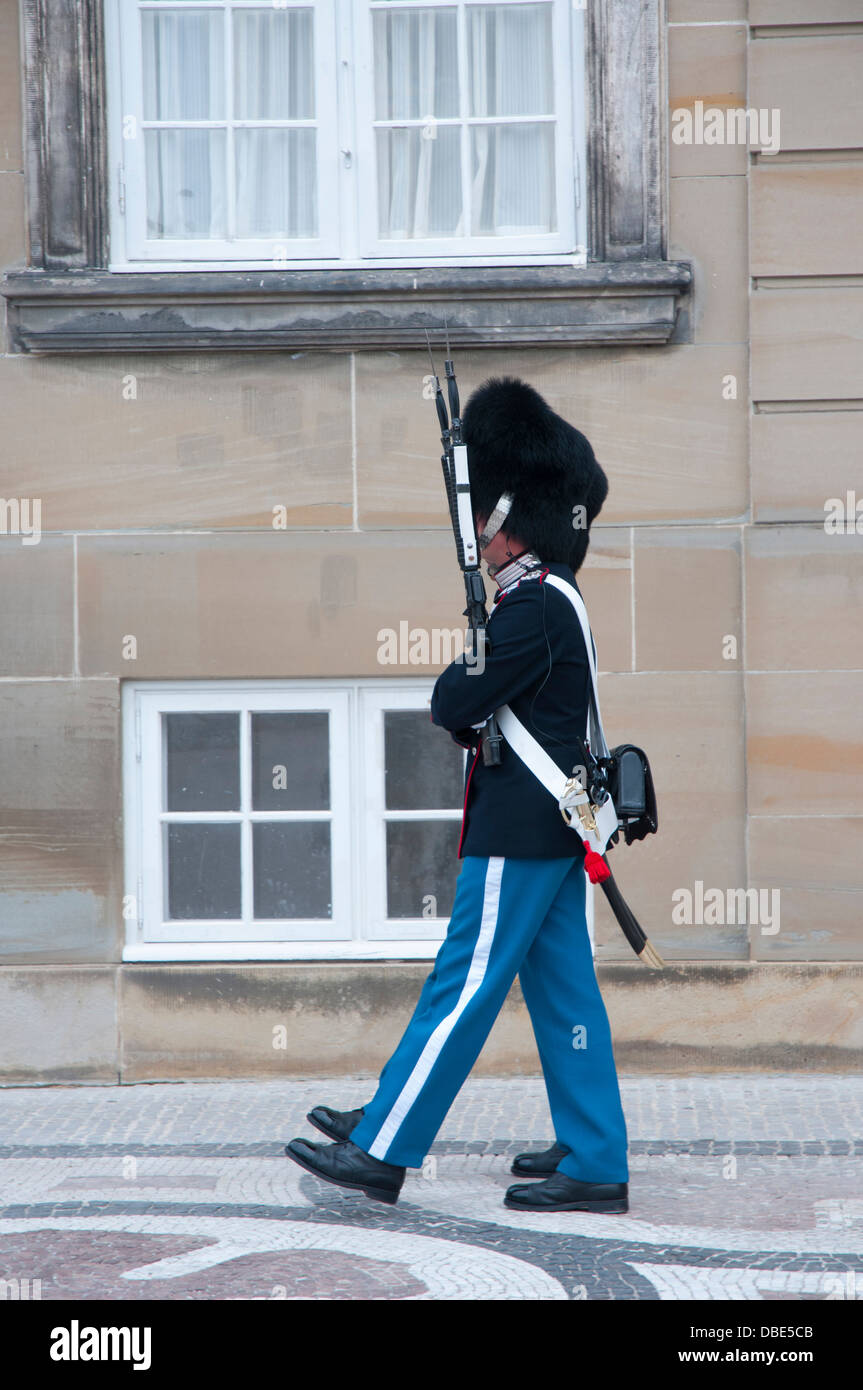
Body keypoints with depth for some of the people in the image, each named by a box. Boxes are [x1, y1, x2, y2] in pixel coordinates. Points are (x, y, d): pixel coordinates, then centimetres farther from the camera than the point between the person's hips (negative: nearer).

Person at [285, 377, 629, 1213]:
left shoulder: (532, 608, -17)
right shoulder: (550, 602, 15)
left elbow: (452, 708, -16)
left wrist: (460, 677, 3)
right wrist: (475, 699, 2)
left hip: (519, 831, -10)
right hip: (550, 827, 10)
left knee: (463, 986, -5)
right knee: (564, 993, 9)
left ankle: (381, 1150, 0)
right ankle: (596, 1167, 10)